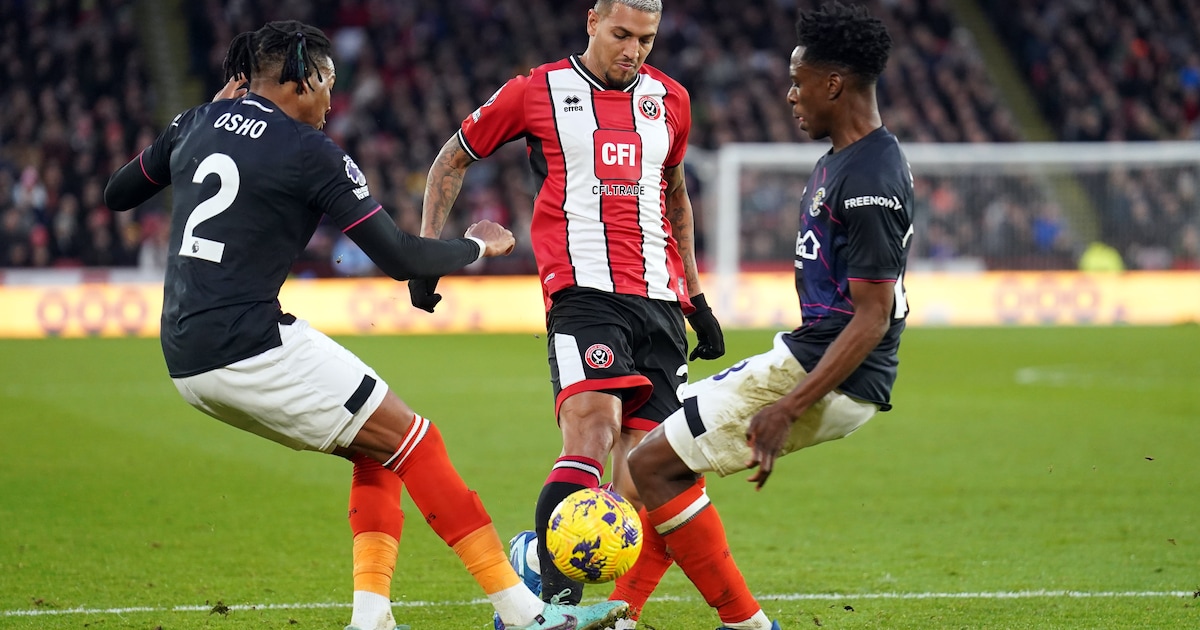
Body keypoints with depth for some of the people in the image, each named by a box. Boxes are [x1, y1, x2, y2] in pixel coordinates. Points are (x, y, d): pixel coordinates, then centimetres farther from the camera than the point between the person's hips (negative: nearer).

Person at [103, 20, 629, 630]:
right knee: (413, 442, -2)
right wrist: (477, 246, 12)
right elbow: (400, 258, -7)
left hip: (186, 363, 8)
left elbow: (116, 194, 28)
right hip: (252, 349, -8)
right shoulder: (310, 151, -7)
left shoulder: (197, 123, 12)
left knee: (376, 449, 18)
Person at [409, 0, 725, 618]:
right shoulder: (537, 91, 3)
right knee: (592, 427, -25)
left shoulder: (669, 99, 16)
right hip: (582, 289, -5)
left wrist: (696, 297, 30)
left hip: (660, 299, 5)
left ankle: (534, 553, 11)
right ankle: (553, 594, -28)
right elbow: (452, 160, 14)